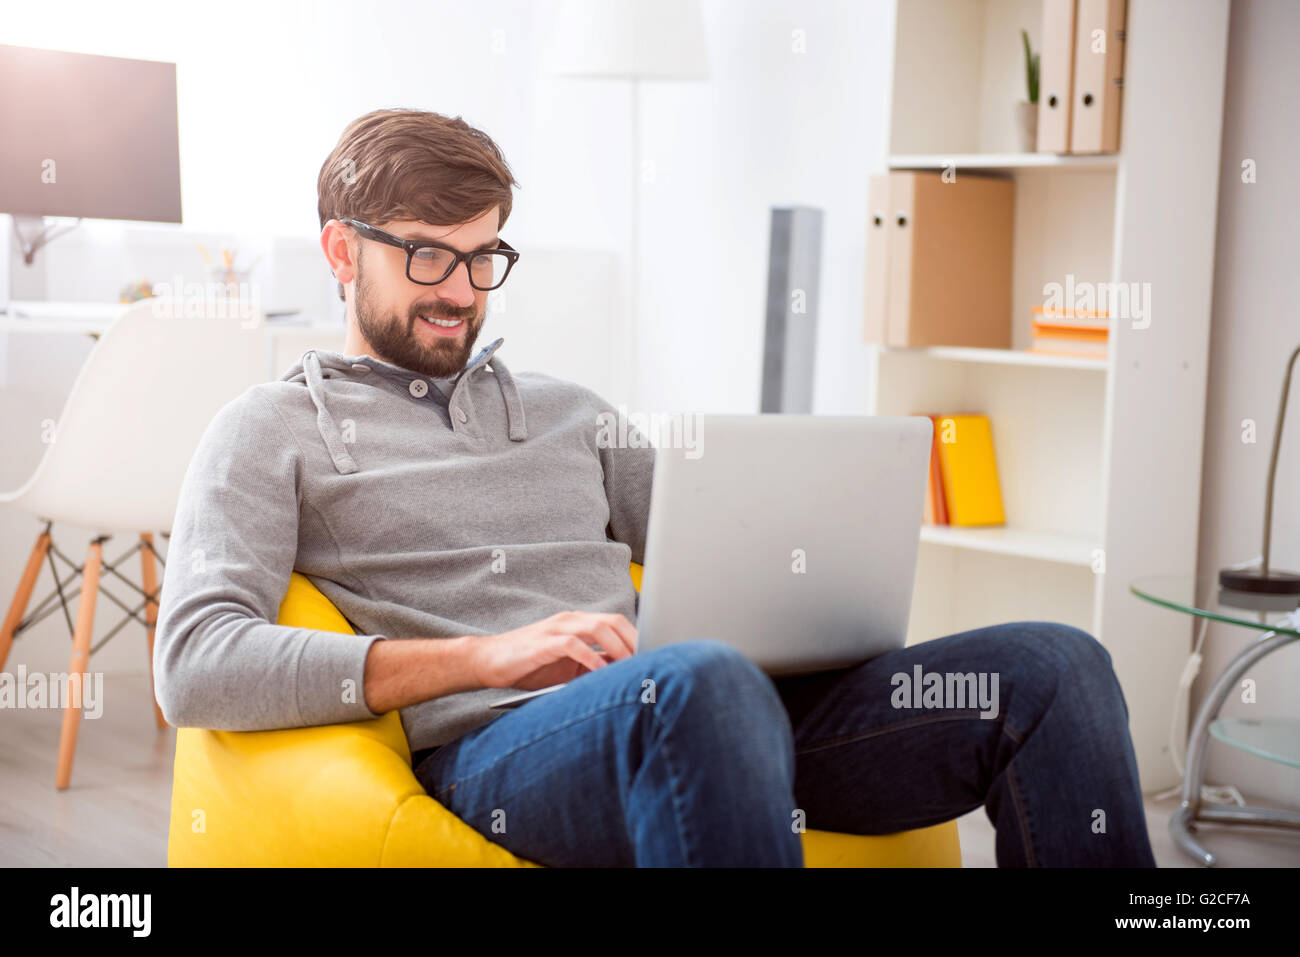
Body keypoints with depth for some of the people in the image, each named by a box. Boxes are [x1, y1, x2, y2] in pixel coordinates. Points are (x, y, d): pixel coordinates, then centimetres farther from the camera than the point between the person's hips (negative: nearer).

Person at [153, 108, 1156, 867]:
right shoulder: (272, 431, 12)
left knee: (1053, 667, -13)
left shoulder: (562, 408, 29)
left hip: (683, 719, 6)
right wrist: (481, 656, -16)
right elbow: (195, 668, -5)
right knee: (700, 677, -41)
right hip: (486, 749, -5)